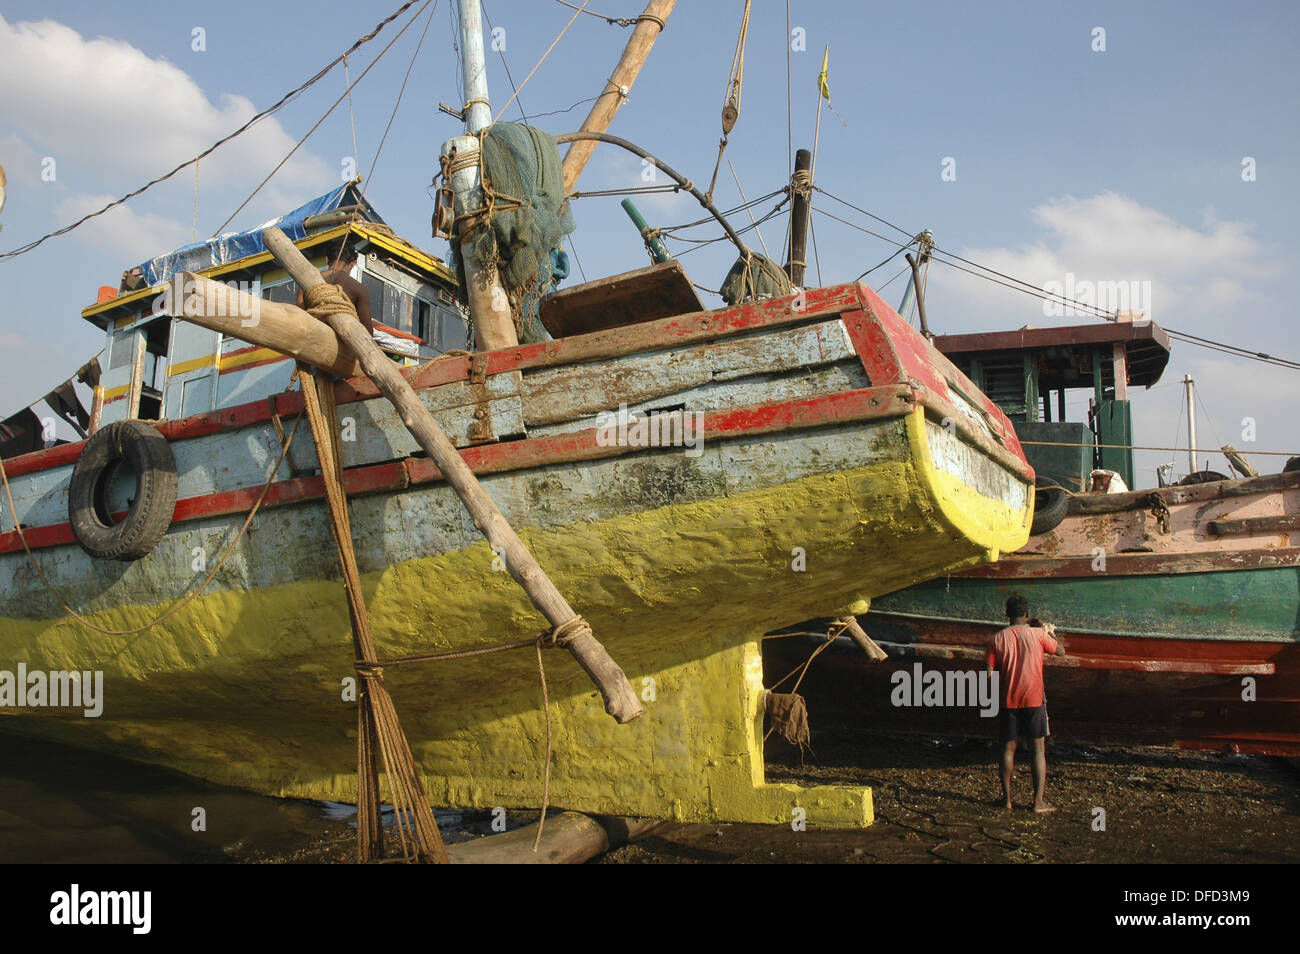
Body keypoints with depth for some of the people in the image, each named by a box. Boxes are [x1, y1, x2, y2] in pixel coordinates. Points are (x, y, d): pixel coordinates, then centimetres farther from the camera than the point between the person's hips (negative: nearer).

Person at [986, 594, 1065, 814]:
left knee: (1008, 749, 11)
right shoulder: (1038, 634, -6)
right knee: (1039, 748, 7)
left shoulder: (997, 638, -3)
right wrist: (1050, 632, 26)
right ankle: (1039, 801, 5)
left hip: (1009, 702, 2)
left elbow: (990, 674, -4)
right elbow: (1061, 651, 12)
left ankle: (1007, 799, 16)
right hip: (1034, 700, -1)